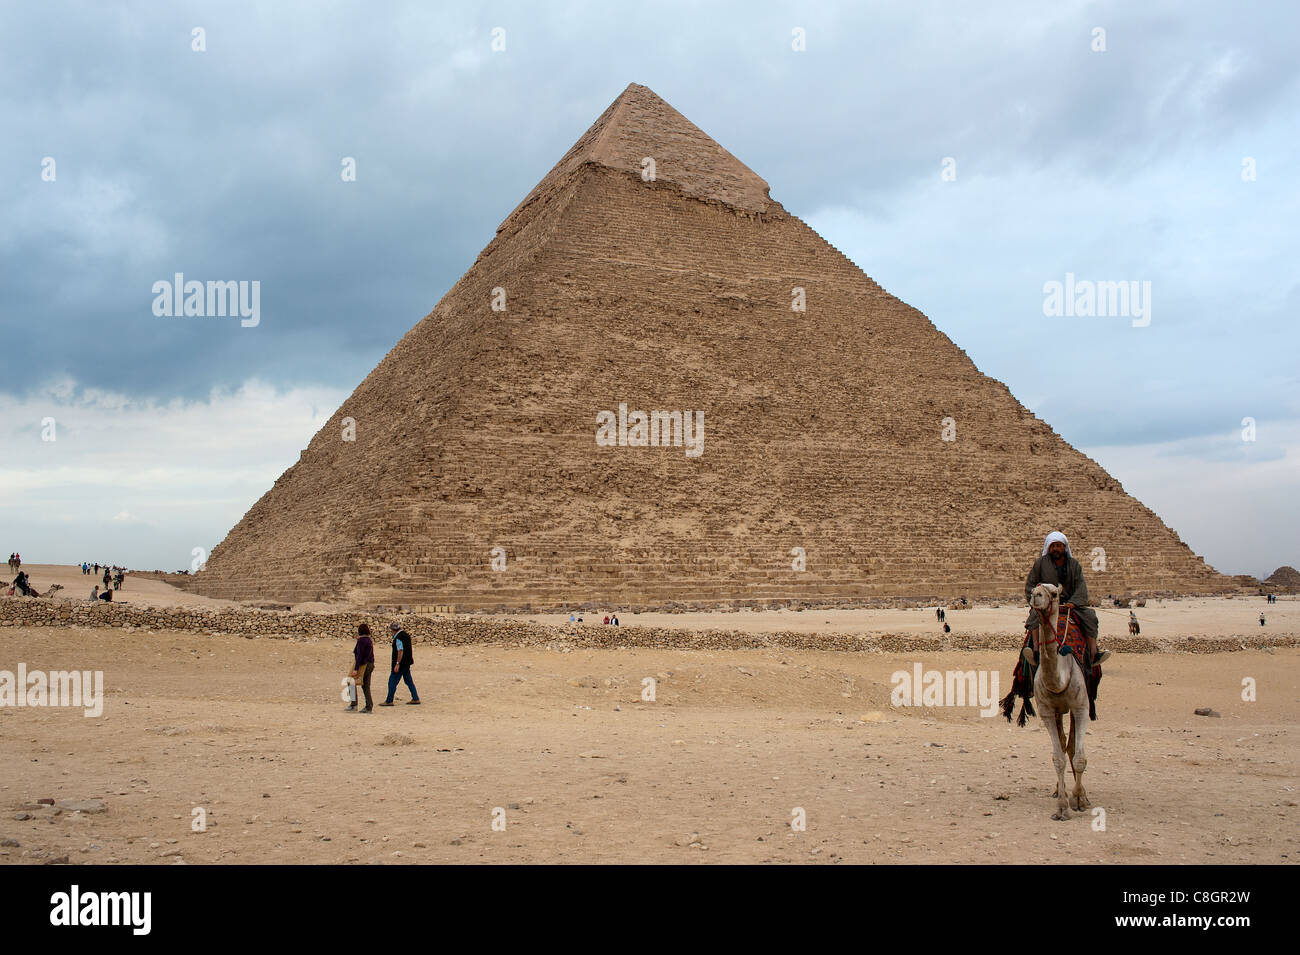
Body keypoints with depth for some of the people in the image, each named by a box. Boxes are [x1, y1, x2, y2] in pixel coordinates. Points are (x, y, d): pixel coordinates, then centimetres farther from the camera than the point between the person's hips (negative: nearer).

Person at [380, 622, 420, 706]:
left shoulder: (398, 638, -18)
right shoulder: (406, 635, 11)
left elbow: (400, 651, -24)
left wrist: (397, 664, -24)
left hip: (401, 664, -9)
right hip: (407, 663, 9)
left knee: (392, 682, -2)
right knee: (409, 681, 15)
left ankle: (389, 701, 2)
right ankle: (415, 699, 17)